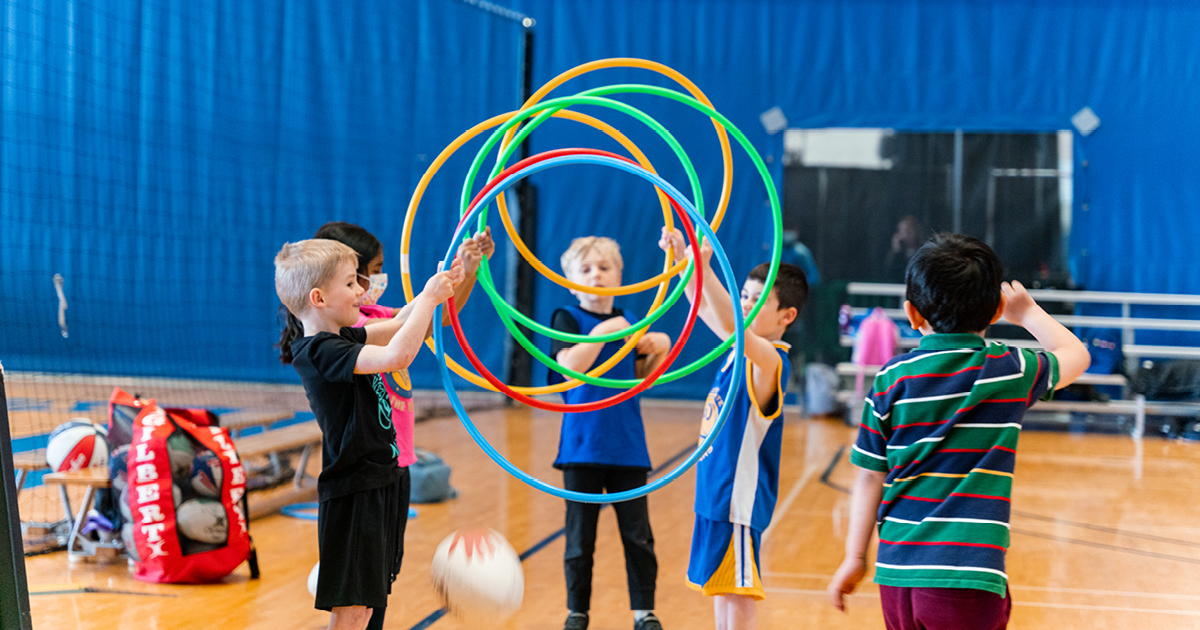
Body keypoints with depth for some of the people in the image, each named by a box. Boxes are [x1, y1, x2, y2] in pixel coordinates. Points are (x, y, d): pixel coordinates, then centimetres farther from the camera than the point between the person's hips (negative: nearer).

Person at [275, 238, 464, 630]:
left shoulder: (341, 339, 10)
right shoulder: (321, 351, -19)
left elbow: (400, 326, 16)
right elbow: (398, 356, -31)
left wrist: (440, 288, 0)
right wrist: (429, 298, -20)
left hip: (380, 485, 10)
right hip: (354, 493, -10)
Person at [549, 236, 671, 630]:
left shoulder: (627, 323, 12)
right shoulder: (567, 318, -2)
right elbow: (571, 365, -19)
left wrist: (659, 352, 2)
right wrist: (604, 331, -18)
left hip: (628, 446, 3)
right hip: (583, 446, -3)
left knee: (638, 534, 4)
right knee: (580, 535, 5)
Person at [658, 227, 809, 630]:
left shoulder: (770, 359, -17)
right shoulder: (744, 348, 8)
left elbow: (732, 325, -35)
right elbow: (704, 306, 16)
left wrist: (704, 268, -45)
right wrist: (681, 257, 4)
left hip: (741, 498, -9)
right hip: (717, 492, 9)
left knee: (738, 596, -4)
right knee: (721, 593, 15)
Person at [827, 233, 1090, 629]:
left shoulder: (892, 378, 1)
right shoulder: (1010, 372, -2)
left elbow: (870, 477, 5)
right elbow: (1076, 355, 19)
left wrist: (855, 557, 14)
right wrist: (1027, 313, 34)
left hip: (897, 573, 4)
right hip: (967, 580, -3)